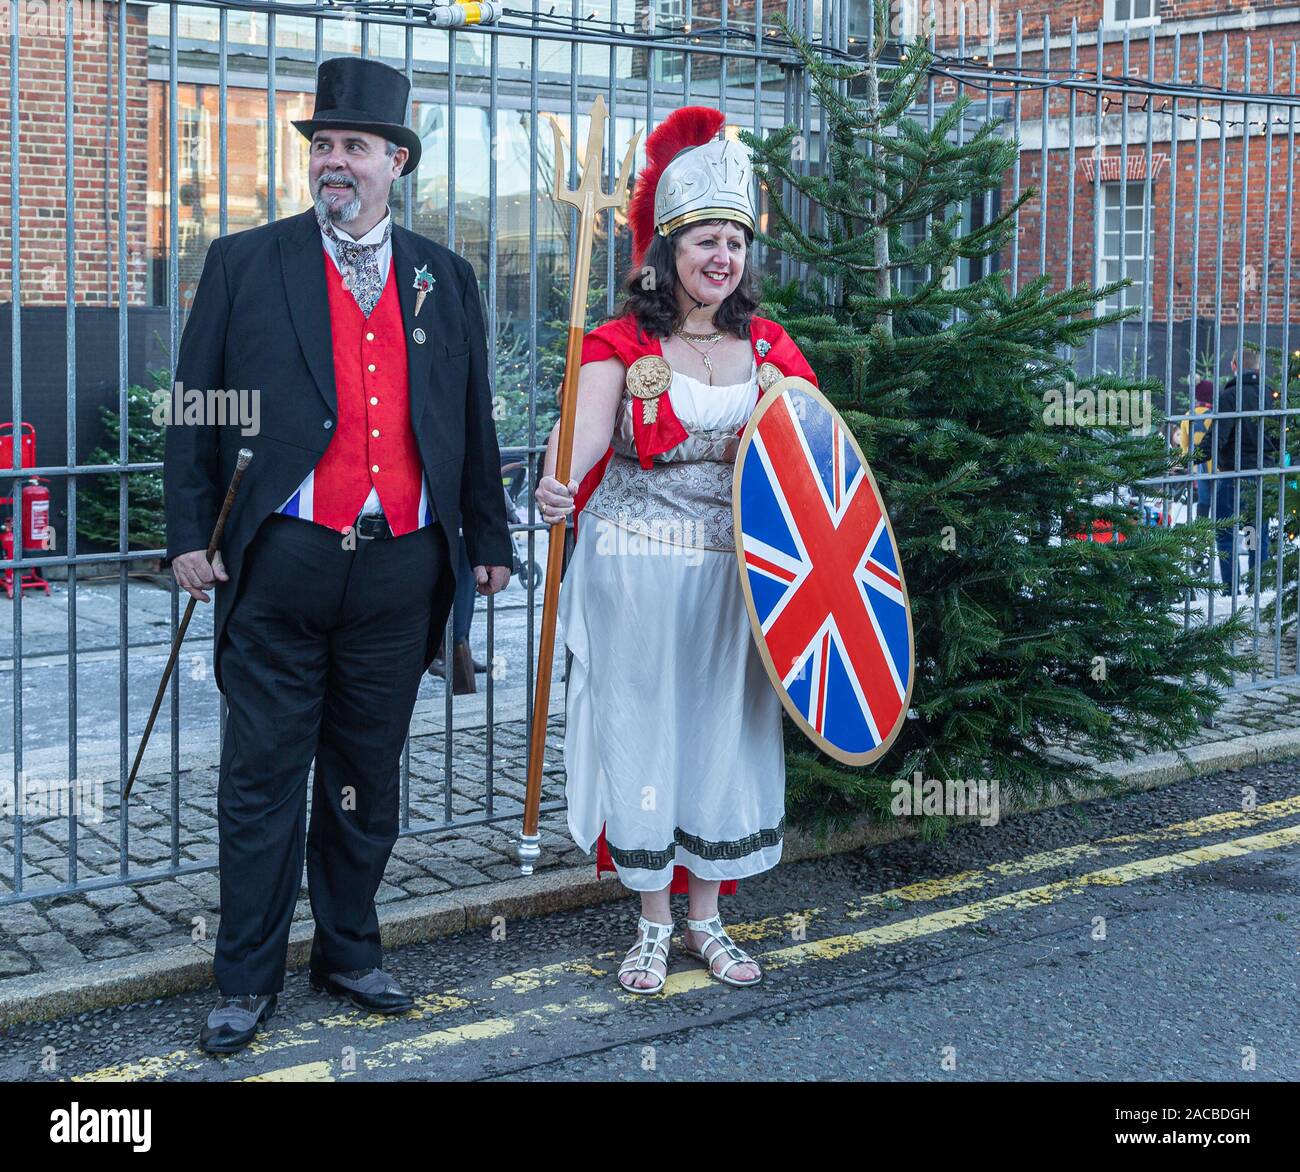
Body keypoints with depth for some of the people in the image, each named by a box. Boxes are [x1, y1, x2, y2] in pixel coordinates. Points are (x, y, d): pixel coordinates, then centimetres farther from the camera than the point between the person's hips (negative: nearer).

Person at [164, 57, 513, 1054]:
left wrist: (488, 539, 13)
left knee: (368, 775, 12)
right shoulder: (245, 264, 3)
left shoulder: (443, 278, 10)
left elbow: (472, 418, 14)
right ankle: (249, 979, 15)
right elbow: (195, 410, 4)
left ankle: (350, 951, 28)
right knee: (263, 776, 3)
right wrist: (191, 533, -3)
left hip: (400, 566, 2)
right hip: (284, 562, -2)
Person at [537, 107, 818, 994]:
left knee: (725, 729, 8)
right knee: (644, 728, 3)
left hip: (735, 574, 3)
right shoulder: (623, 344, -4)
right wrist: (558, 485, -42)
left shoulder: (769, 348, 8)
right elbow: (587, 425, -23)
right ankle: (654, 924, 18)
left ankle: (707, 918, 24)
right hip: (638, 569, -3)